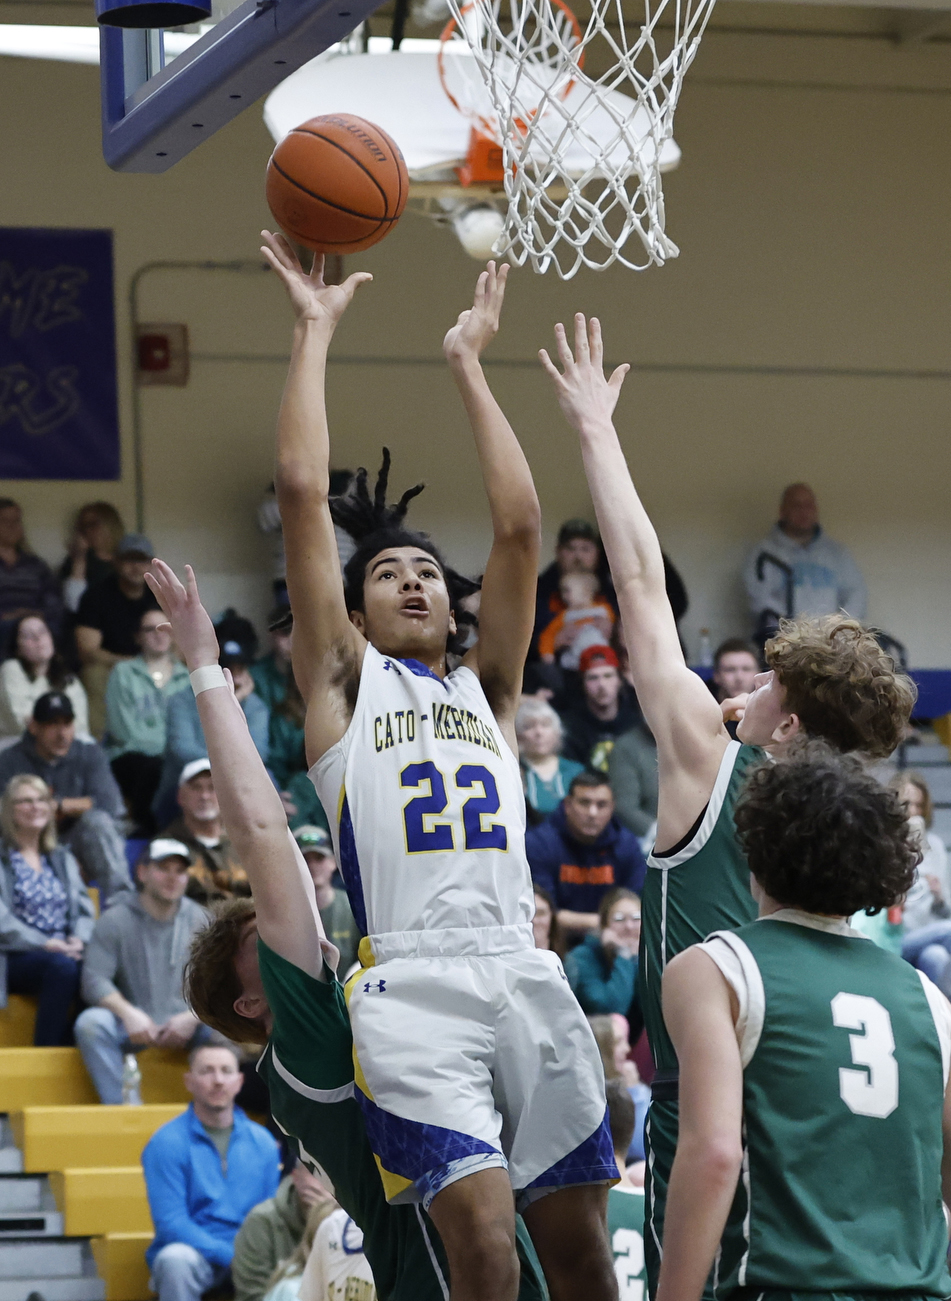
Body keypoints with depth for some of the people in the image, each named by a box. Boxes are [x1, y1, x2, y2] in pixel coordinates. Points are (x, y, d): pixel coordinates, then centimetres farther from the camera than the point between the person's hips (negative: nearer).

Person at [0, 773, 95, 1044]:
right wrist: (44, 944, -16)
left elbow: (84, 907, 16)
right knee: (62, 967, -37)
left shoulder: (62, 859, 24)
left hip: (64, 953, 4)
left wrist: (79, 939, -6)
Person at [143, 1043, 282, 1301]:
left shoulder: (262, 1142, 10)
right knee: (176, 1258, -38)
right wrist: (231, 1255, -21)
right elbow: (171, 1224, -10)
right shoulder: (167, 1143, -3)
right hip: (194, 1252, -3)